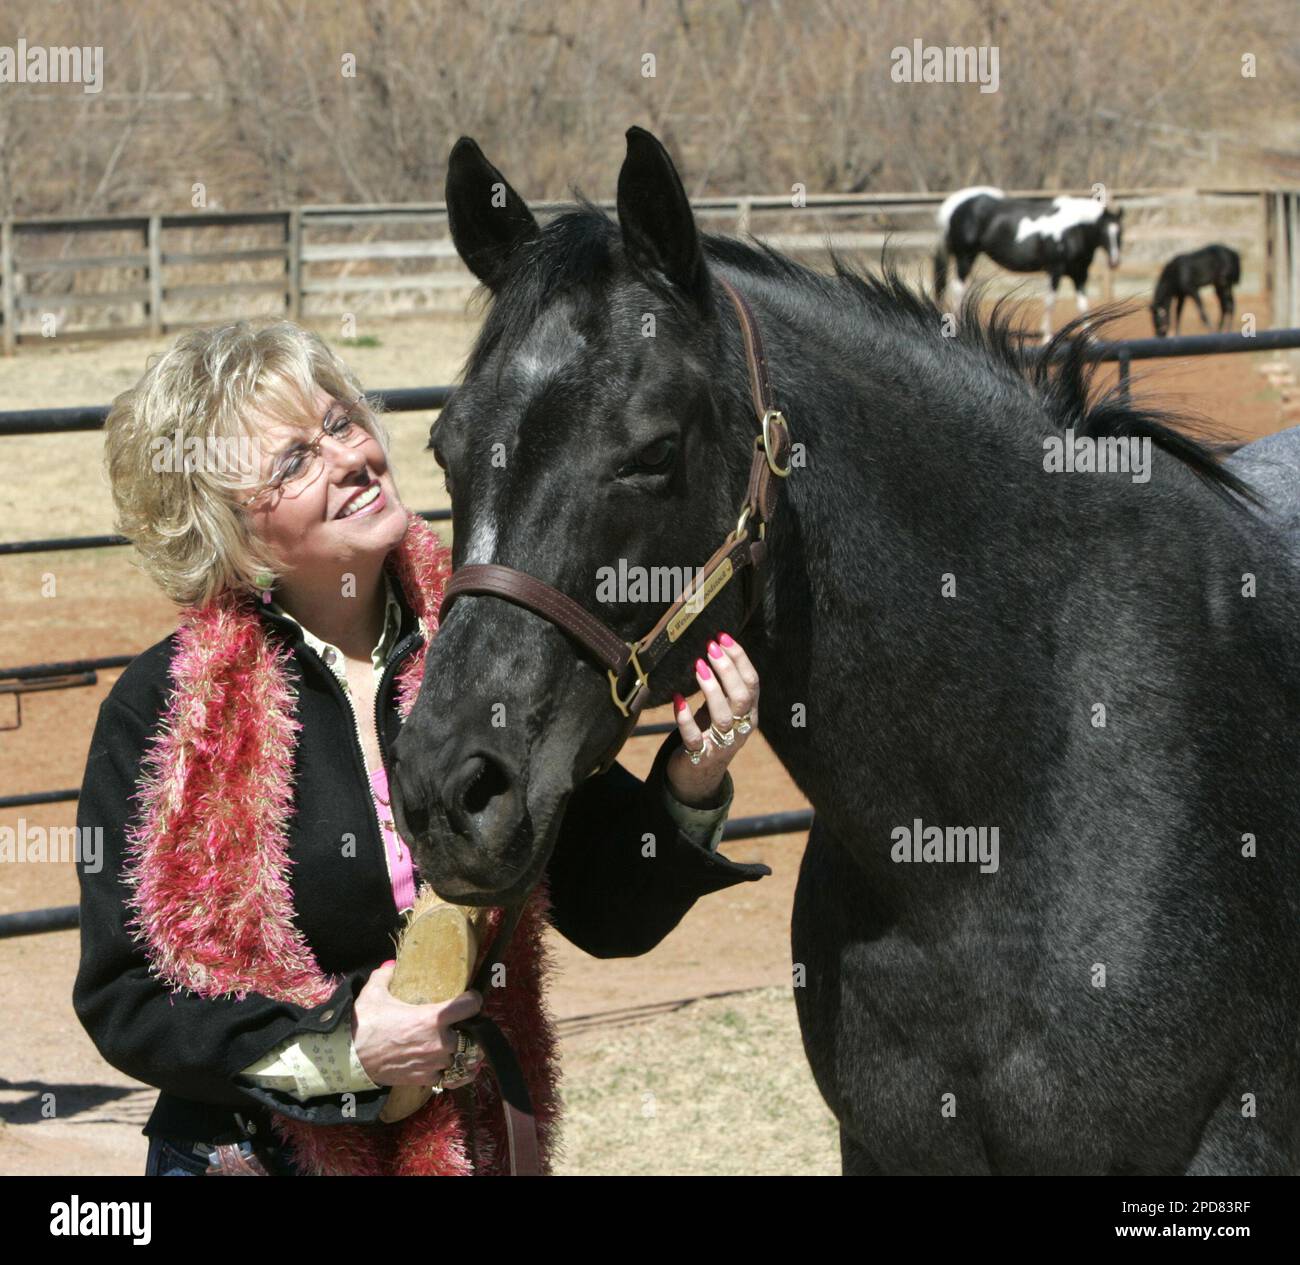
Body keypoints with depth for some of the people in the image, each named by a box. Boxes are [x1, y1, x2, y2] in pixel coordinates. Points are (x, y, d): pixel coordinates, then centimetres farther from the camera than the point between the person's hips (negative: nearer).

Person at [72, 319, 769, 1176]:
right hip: (250, 1150, -3)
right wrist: (341, 1050, -20)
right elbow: (121, 1002, -10)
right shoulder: (161, 711, -13)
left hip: (478, 1141, 3)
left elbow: (609, 916, 1)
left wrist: (689, 792, -17)